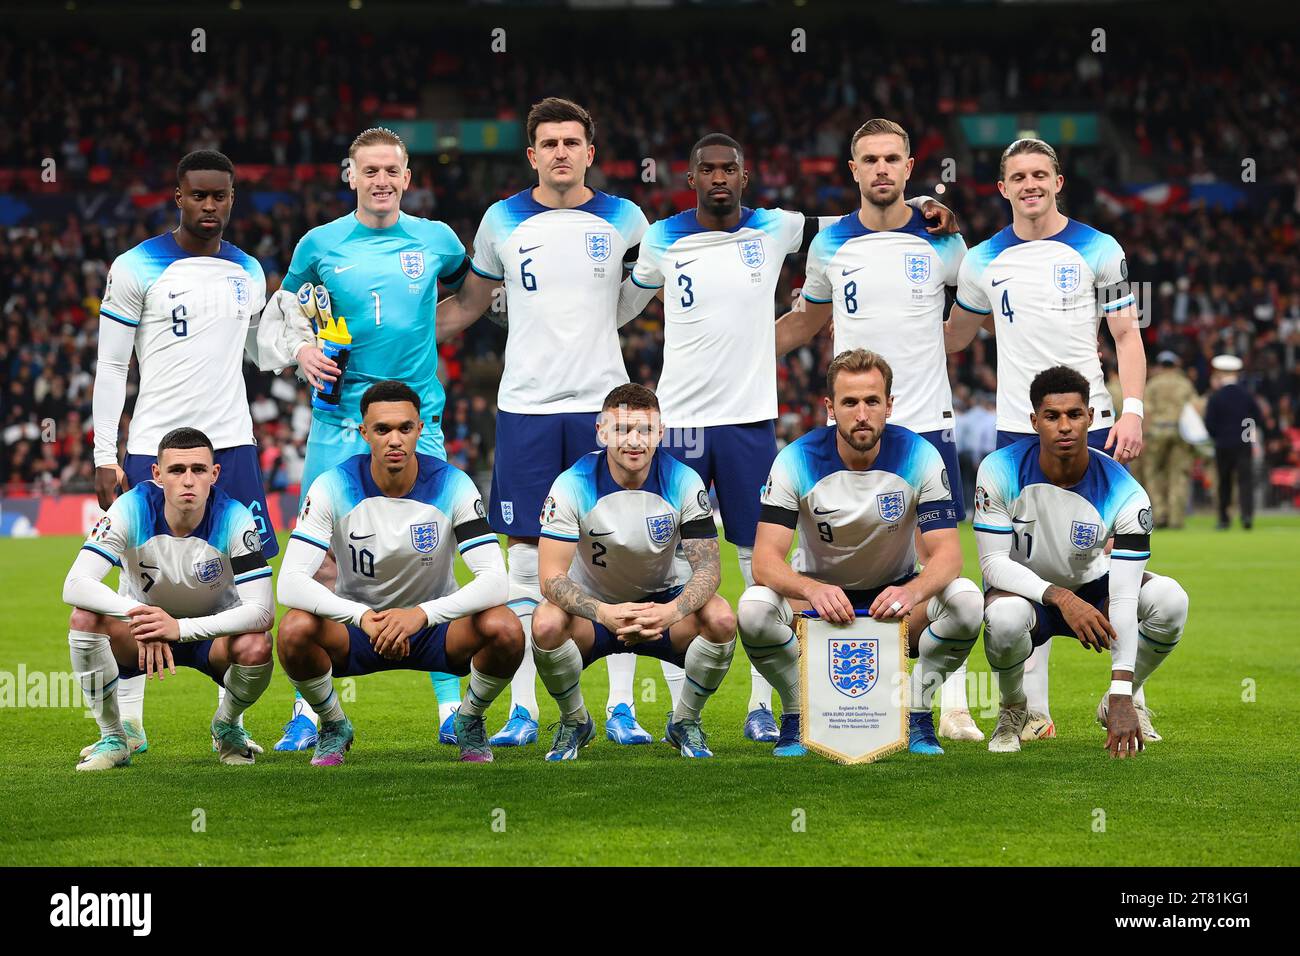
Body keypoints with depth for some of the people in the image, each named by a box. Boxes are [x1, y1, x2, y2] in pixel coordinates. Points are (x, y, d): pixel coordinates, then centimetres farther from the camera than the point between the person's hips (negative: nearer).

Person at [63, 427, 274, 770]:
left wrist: (180, 627, -45)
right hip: (142, 632, 1)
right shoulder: (132, 509, -24)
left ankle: (226, 726, 2)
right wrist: (138, 613, -50)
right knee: (84, 619, -30)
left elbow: (262, 612, -31)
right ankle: (112, 738, -8)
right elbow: (75, 585, -32)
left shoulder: (234, 518, -25)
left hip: (214, 629, 0)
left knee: (255, 648, -34)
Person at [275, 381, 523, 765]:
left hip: (436, 623, 0)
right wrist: (362, 617, -41)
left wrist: (422, 614, -41)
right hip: (356, 626, 0)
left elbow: (494, 580, -24)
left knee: (505, 629, -30)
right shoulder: (334, 487, -17)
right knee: (296, 629, -33)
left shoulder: (452, 485, -16)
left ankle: (469, 722, 2)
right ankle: (333, 726, -1)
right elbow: (290, 583, -25)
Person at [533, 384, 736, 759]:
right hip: (594, 605, -1)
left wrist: (672, 612, -39)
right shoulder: (573, 485, -19)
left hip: (665, 604, 1)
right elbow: (551, 576, -23)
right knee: (547, 624, -34)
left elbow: (708, 567, -17)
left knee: (721, 619, -30)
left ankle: (685, 721, -1)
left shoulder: (683, 482, -15)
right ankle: (574, 722, -3)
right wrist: (605, 613, -43)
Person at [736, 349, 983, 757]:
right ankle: (798, 714, -8)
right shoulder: (797, 461, -17)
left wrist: (912, 591, -45)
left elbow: (947, 553, -21)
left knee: (966, 600, -30)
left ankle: (917, 712, -8)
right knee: (754, 607, -33)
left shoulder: (919, 456, -16)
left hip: (894, 594, 1)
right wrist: (812, 590, -48)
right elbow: (765, 560, -25)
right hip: (818, 591, -1)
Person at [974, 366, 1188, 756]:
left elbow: (1123, 600, -28)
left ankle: (1117, 705, 0)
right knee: (1005, 616, -39)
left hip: (1093, 588, 2)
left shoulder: (1124, 494, -23)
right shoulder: (1001, 472, -23)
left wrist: (1122, 696, -35)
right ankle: (1012, 709, -4)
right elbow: (994, 562, -21)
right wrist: (1060, 597, -39)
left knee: (1169, 598, -28)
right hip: (1024, 590, -1)